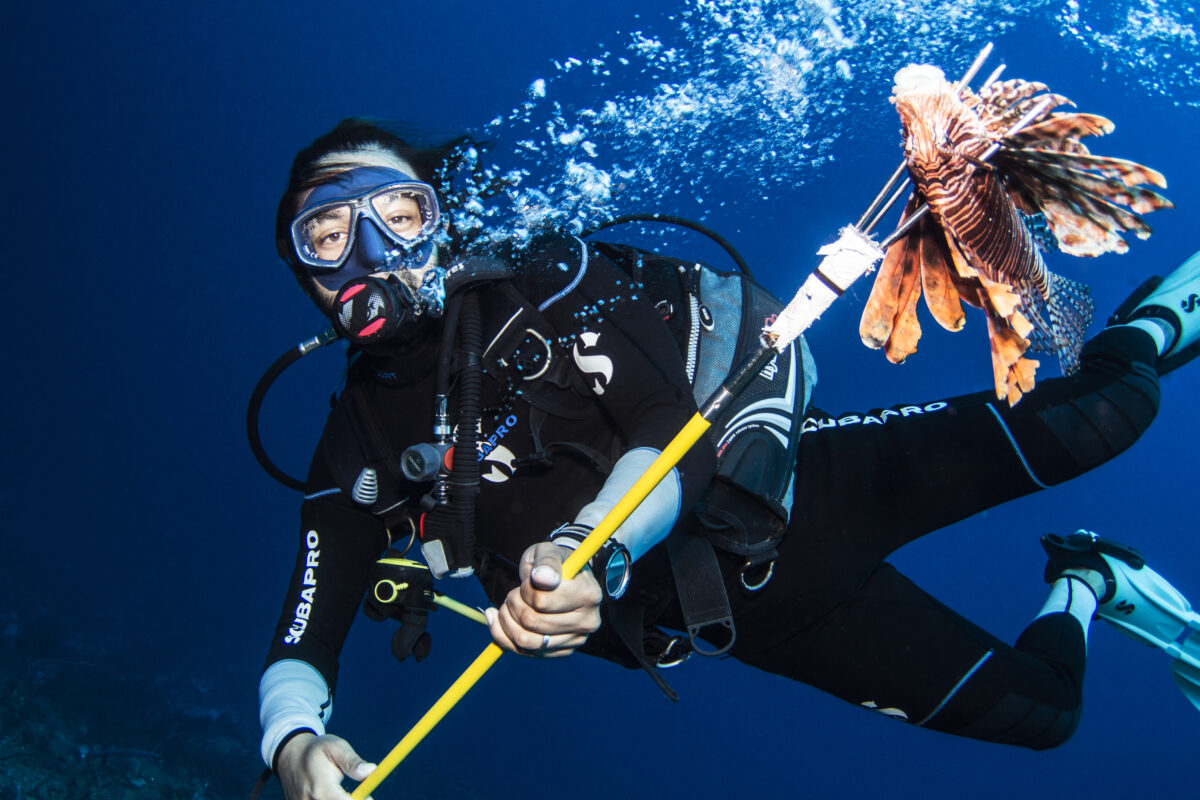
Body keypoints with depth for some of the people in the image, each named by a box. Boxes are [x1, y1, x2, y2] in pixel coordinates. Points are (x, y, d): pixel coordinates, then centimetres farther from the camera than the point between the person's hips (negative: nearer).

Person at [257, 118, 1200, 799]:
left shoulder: (548, 278, -9)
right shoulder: (360, 447, -1)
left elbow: (680, 430, -19)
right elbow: (301, 648, -3)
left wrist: (592, 546, -40)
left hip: (815, 487, -2)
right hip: (759, 607, 2)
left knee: (1080, 426, -14)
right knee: (1036, 709, -2)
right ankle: (1085, 586, 30)